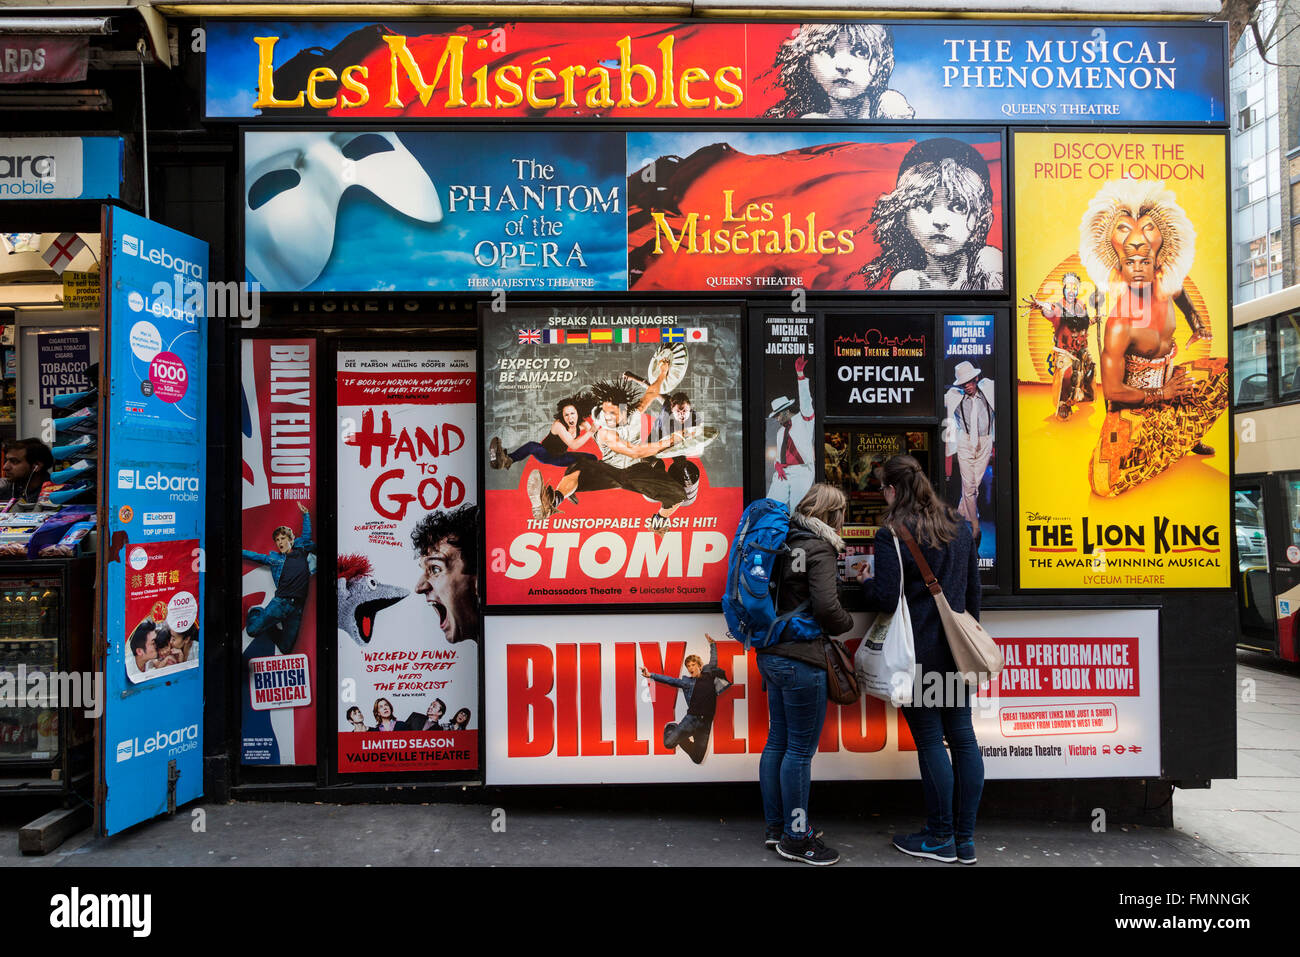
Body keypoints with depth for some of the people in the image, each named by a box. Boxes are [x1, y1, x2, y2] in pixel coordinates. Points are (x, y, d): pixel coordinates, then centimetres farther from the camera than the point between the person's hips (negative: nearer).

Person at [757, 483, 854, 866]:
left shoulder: (785, 543, 11)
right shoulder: (819, 549, -13)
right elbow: (826, 607, -21)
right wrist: (847, 622, -2)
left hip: (772, 655, 9)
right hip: (801, 659, -9)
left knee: (778, 742, 16)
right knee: (801, 749, 1)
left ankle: (776, 826, 28)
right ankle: (795, 838, 11)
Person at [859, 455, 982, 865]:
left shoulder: (892, 534, -14)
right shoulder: (959, 526, 8)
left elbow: (886, 599, -18)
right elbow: (973, 588, 15)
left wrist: (867, 582, 4)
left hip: (918, 653, -7)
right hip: (955, 647, 7)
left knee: (929, 739, 3)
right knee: (962, 735, 10)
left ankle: (941, 838, 14)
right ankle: (965, 838, 20)